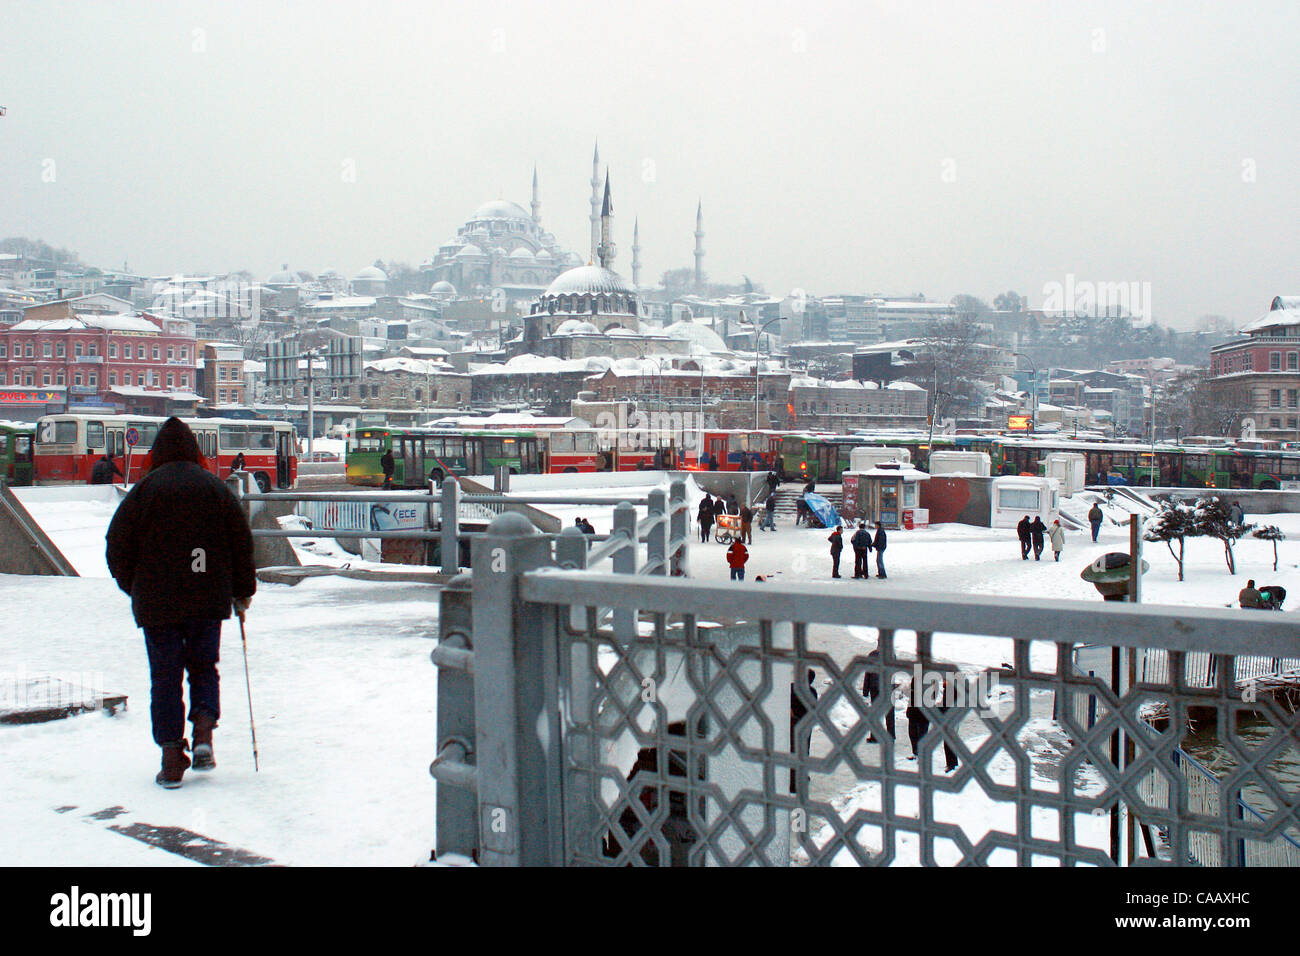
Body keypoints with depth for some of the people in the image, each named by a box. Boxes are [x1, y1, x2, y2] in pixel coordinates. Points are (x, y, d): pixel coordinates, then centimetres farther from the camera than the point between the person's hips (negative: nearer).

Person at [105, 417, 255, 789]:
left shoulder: (145, 489, -5)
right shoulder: (215, 487, 1)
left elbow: (118, 546, -1)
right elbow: (242, 542, 3)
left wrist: (134, 588, 14)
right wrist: (243, 592, 15)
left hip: (157, 603, -2)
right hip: (208, 601, 2)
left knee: (165, 676, 5)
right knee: (204, 667, 17)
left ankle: (172, 758, 3)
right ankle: (204, 731, -4)